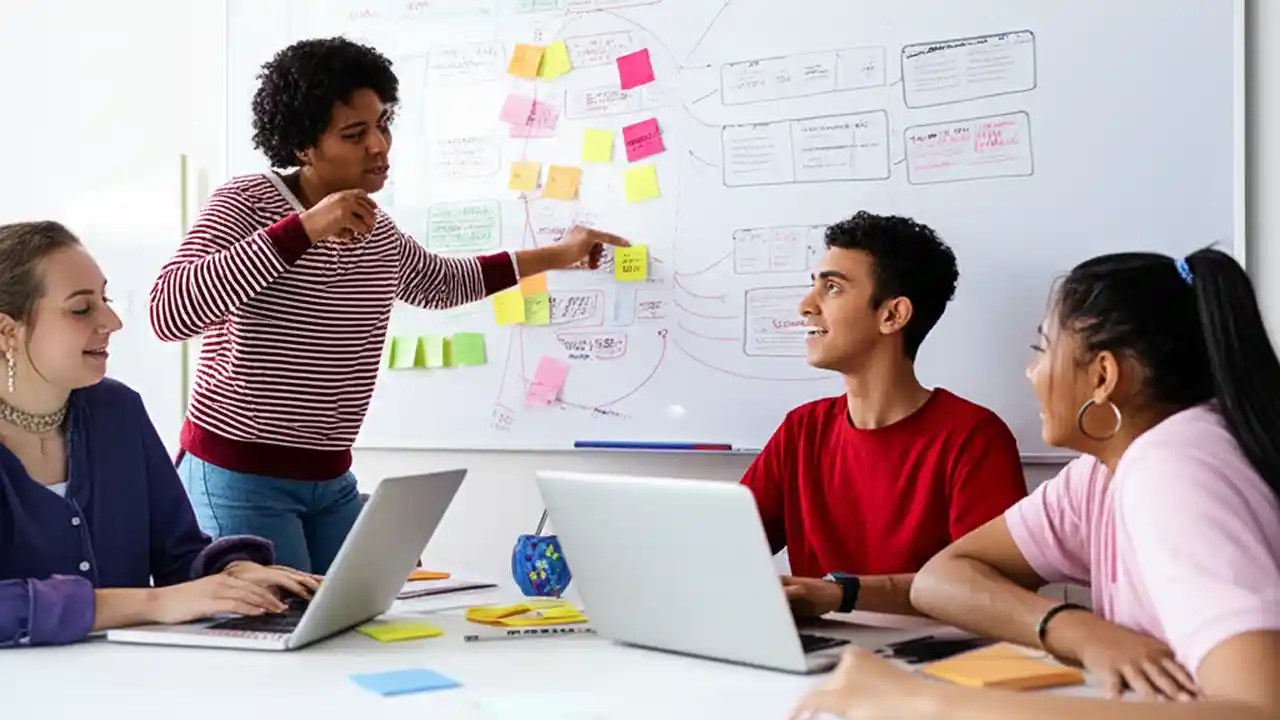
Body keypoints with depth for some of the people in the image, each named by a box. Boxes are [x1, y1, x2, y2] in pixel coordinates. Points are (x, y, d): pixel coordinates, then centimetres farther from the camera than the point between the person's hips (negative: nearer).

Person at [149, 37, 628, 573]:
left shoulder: (377, 233, 7)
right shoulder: (245, 203, -13)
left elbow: (441, 283, 29)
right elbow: (168, 311, -28)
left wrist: (557, 255, 26)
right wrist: (304, 229, -29)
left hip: (332, 481, 7)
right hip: (237, 478, -6)